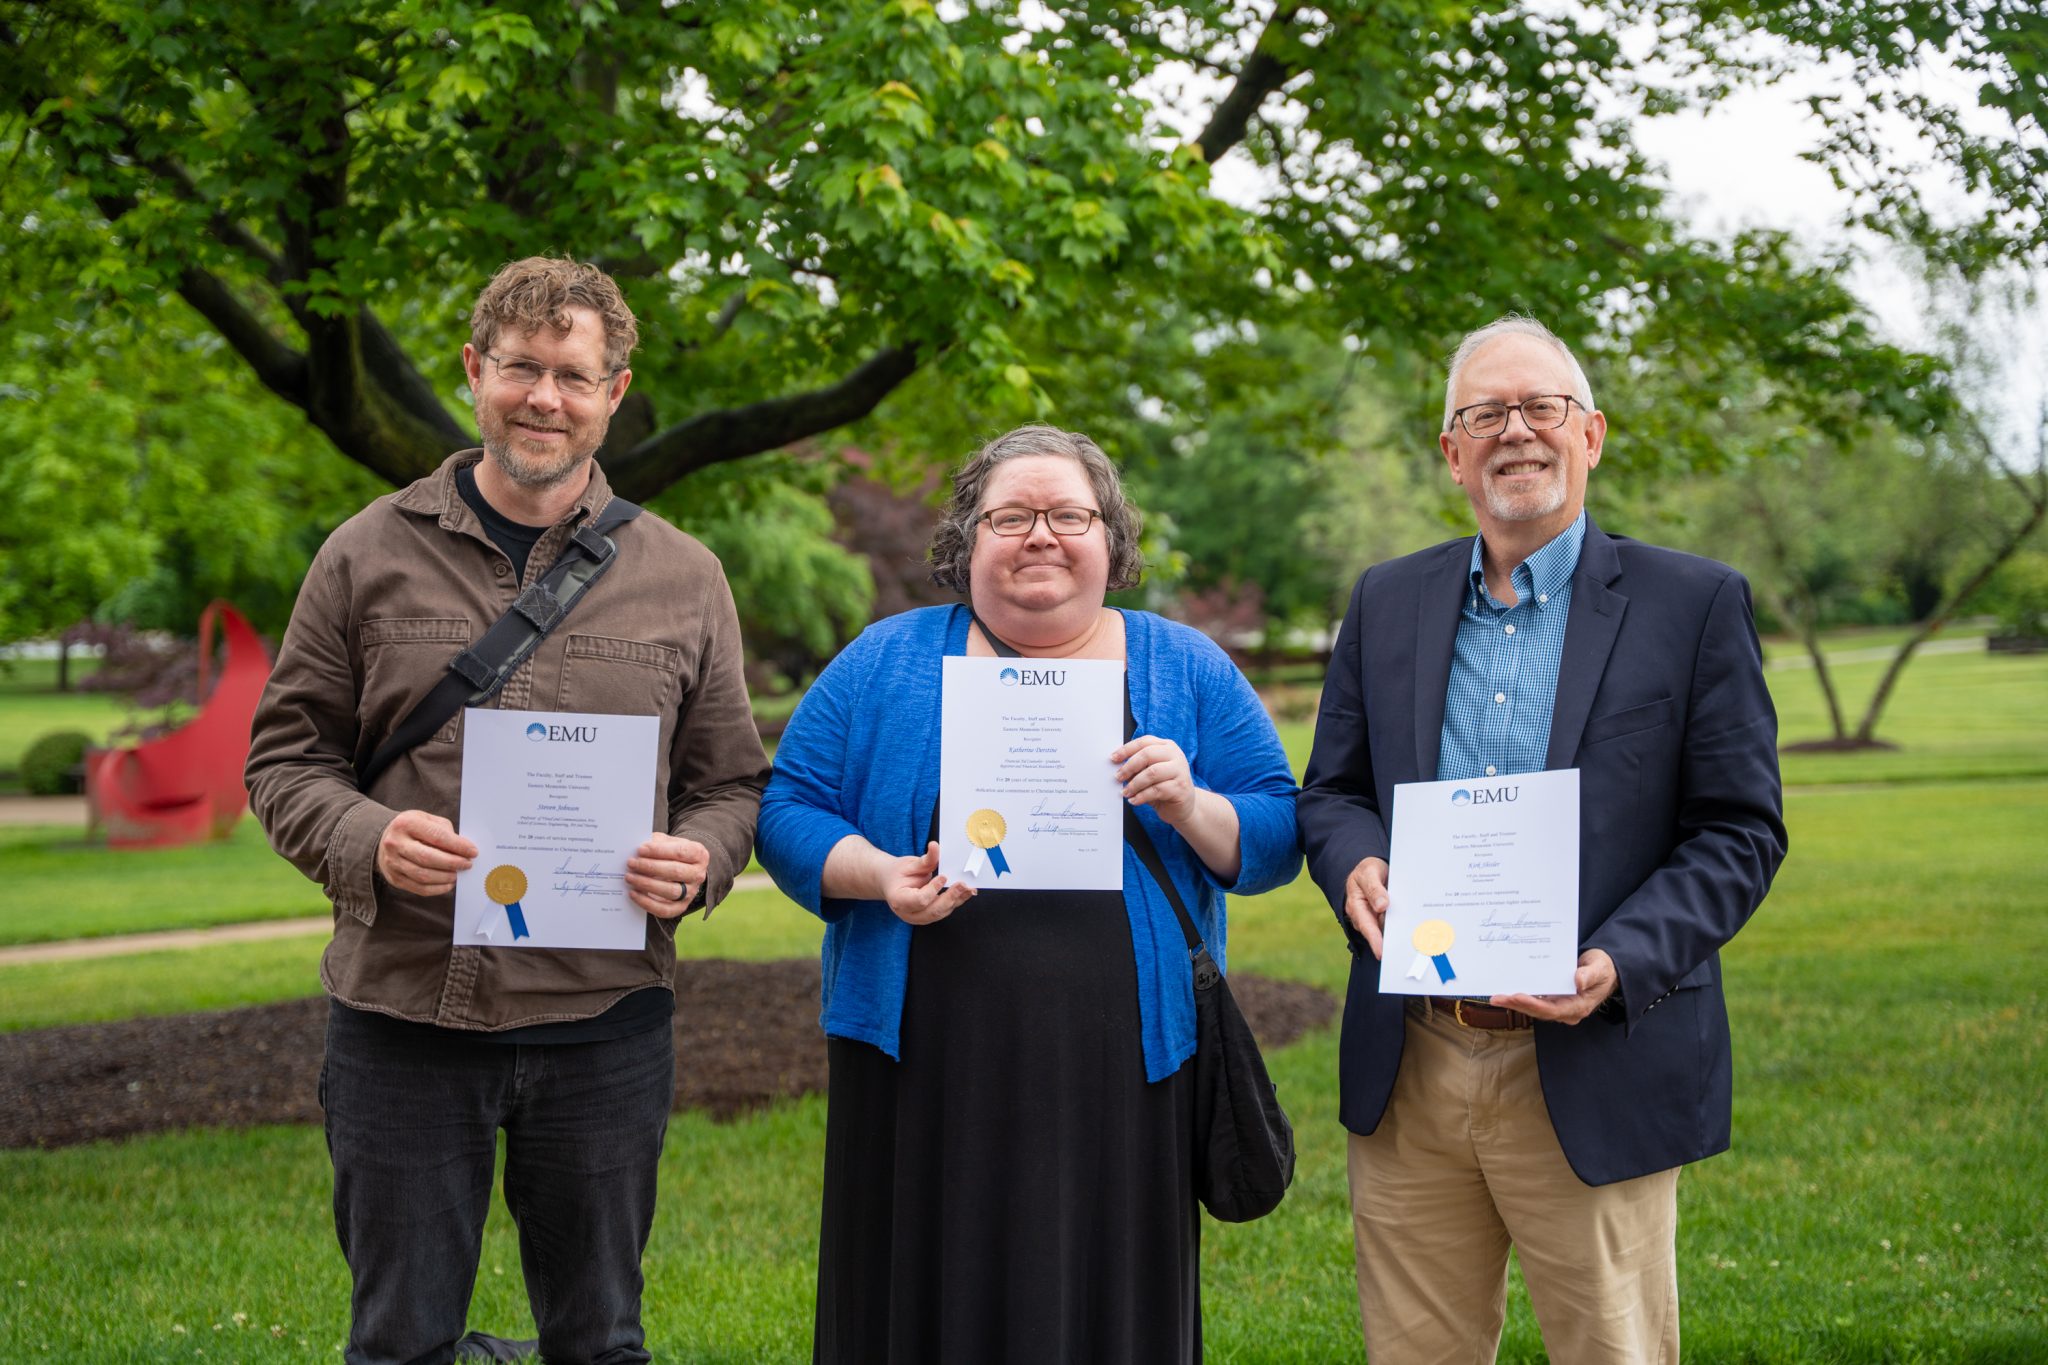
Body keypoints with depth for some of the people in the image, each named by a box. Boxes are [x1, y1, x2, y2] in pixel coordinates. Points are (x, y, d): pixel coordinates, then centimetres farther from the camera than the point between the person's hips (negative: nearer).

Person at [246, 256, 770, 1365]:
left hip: (603, 1019, 1)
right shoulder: (370, 555, 4)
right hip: (401, 1013, -1)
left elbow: (732, 782, 10)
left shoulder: (682, 579, 7)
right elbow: (286, 756, 5)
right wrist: (366, 838, -15)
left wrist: (697, 860, -12)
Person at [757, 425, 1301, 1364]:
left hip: (1121, 1075, 0)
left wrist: (1192, 810, -14)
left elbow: (1276, 841, 6)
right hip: (929, 1077, 0)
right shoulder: (885, 663, 8)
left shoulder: (1188, 671, 9)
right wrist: (880, 876, -14)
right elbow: (787, 812, 5)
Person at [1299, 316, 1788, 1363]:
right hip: (1408, 1074, 3)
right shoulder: (1386, 601, 11)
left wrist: (1621, 964, -18)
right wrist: (1354, 866, -10)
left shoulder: (1694, 605, 0)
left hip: (1594, 1072, -3)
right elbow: (1330, 791, 14)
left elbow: (1740, 830, -3)